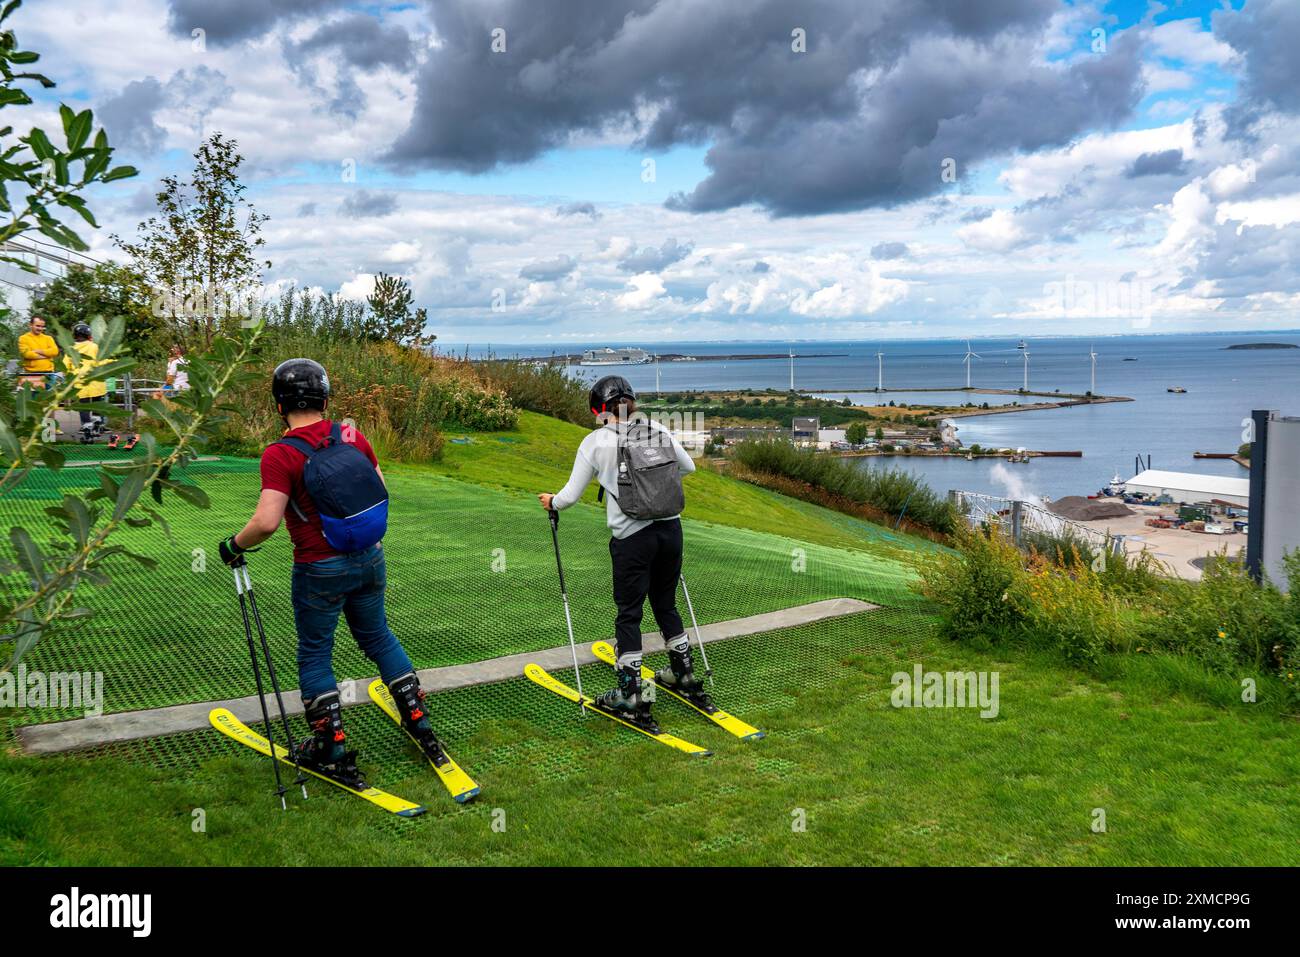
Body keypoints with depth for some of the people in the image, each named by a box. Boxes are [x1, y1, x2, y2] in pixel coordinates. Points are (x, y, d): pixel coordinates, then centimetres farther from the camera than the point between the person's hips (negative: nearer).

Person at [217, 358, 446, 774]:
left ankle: (332, 747, 19)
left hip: (320, 571, -5)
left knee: (314, 653, 14)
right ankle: (419, 722, 28)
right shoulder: (351, 435, -5)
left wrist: (235, 545, -8)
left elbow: (266, 523, -27)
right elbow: (382, 489, 5)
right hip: (370, 558, 5)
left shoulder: (280, 454, -20)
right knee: (378, 637, 22)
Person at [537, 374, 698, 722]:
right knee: (666, 605, 21)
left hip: (632, 537, -4)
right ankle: (685, 675, 33)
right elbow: (687, 466, 16)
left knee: (629, 614, 7)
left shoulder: (595, 442, -6)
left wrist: (552, 502, 19)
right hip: (670, 527, 4)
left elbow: (571, 495, -2)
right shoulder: (658, 430, 3)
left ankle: (632, 695, 9)